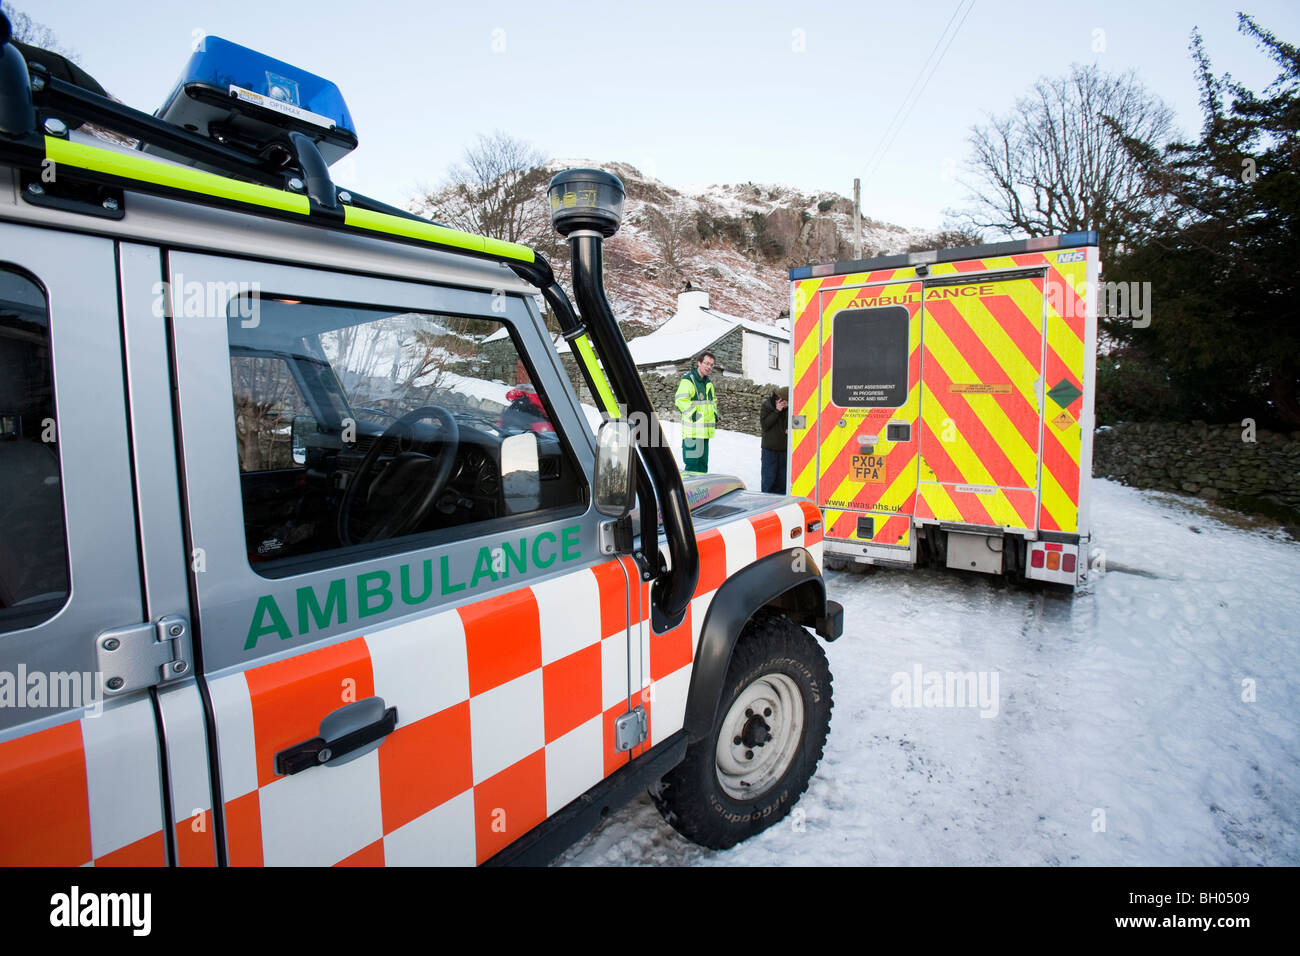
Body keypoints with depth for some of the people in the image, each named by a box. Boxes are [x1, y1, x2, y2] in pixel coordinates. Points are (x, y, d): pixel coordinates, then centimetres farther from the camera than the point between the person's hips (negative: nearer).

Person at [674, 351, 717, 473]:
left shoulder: (708, 383, 18)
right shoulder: (688, 380, -9)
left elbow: (713, 400, 33)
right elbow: (680, 400, -20)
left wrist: (715, 413, 16)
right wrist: (694, 414, -24)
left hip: (705, 431, 9)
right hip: (692, 430, -8)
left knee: (703, 463, 14)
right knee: (692, 463, -9)